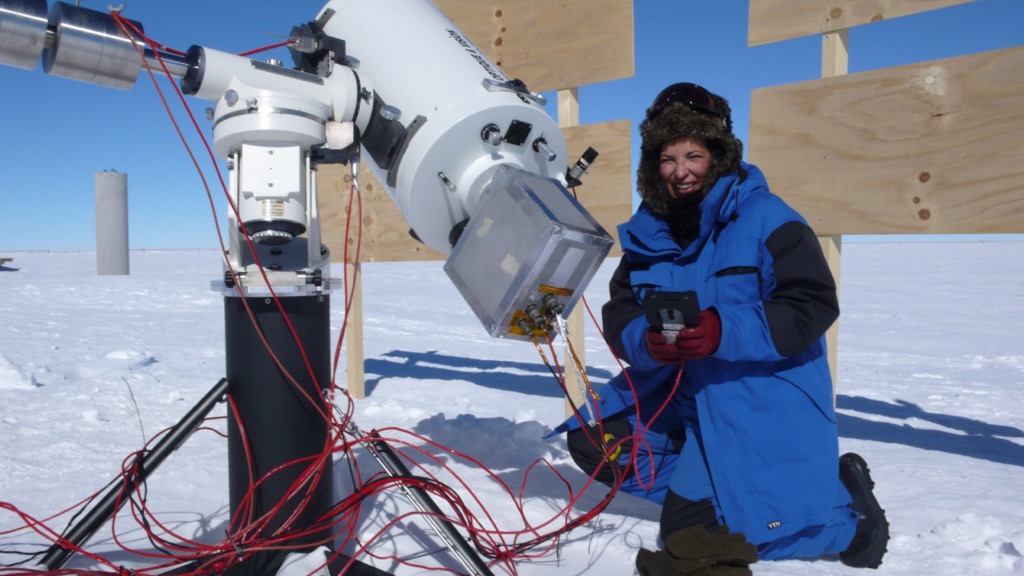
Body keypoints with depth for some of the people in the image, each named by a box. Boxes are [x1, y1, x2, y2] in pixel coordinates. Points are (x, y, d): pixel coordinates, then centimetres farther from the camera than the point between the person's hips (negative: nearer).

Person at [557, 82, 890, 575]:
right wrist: (647, 341, -24)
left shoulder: (765, 217, -12)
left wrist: (724, 333, -31)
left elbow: (813, 307, -19)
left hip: (763, 402, -6)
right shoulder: (648, 232, 3)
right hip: (678, 392, 6)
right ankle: (711, 483, 5)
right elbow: (618, 316, 0)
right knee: (592, 441, -2)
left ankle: (846, 504, 13)